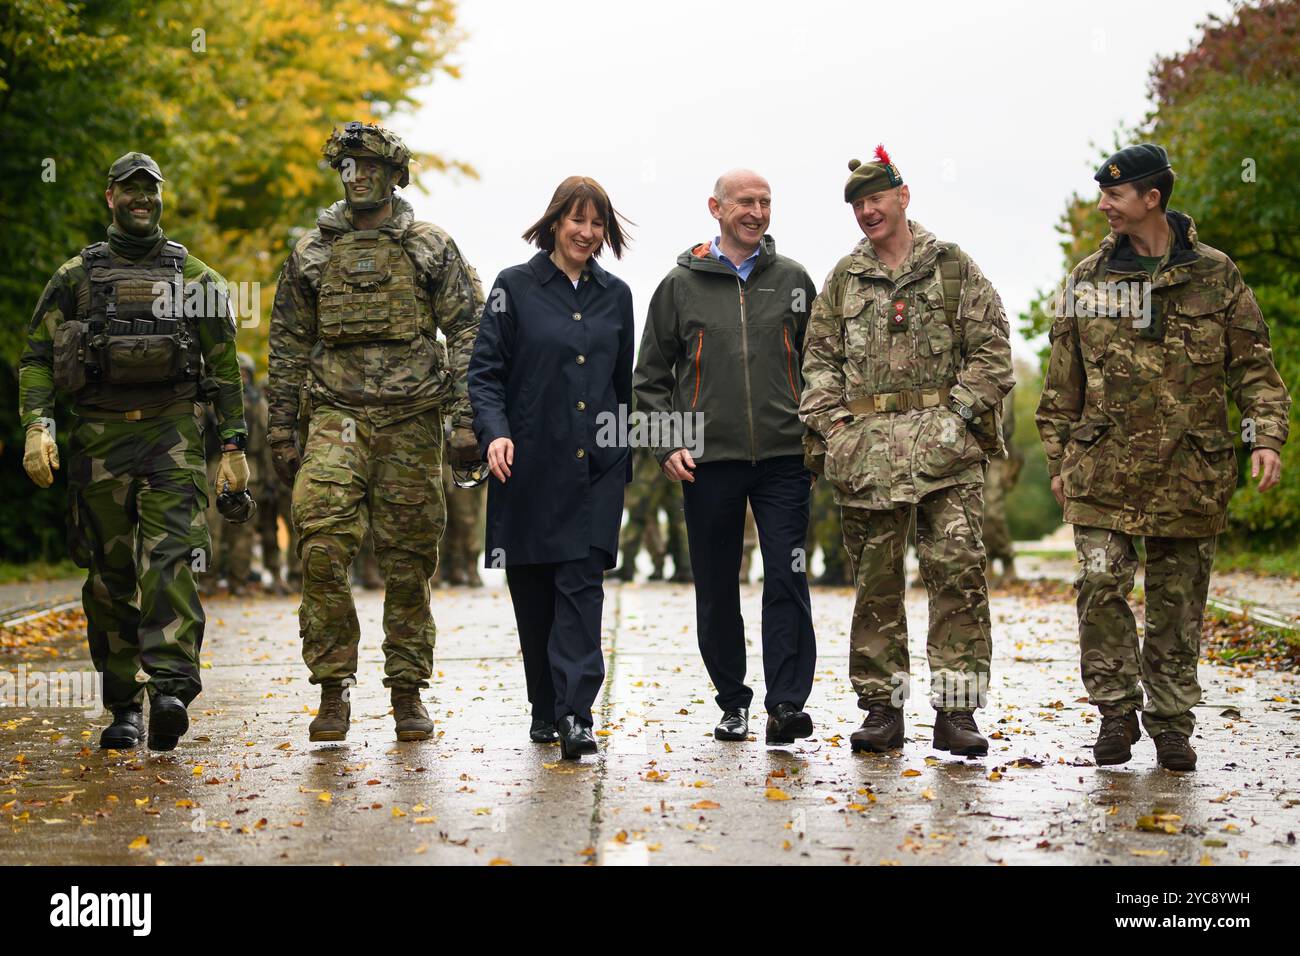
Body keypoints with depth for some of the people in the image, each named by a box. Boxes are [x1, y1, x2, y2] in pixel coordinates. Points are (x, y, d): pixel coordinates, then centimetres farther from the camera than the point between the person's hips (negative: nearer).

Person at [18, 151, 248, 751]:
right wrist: (37, 425, -8)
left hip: (172, 434, -2)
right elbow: (36, 357, 8)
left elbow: (224, 366, 12)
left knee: (170, 560, -18)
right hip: (100, 437, 2)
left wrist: (234, 444, 6)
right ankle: (124, 707, 13)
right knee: (110, 577, 5)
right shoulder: (75, 276, 10)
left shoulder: (194, 277, 9)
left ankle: (171, 690, -27)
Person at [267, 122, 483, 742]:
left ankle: (408, 695, 12)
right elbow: (287, 349, 13)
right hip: (336, 417, 1)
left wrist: (467, 418, -6)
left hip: (412, 420, 0)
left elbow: (467, 335, 3)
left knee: (408, 562, 2)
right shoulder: (310, 255, 11)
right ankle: (333, 690, -7)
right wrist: (282, 433, 8)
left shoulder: (432, 249, 7)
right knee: (323, 550, -16)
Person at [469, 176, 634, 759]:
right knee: (532, 589, 5)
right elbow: (485, 370, -2)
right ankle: (545, 709, 20)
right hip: (530, 465, -1)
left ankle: (575, 714, -15)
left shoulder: (616, 295, 12)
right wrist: (494, 432, -19)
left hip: (596, 467, 1)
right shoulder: (515, 287, 2)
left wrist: (626, 459, 17)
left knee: (582, 583, -10)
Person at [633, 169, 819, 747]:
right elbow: (651, 377, 10)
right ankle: (733, 702, 19)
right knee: (717, 590, 6)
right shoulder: (681, 285, 7)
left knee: (787, 580, -10)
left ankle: (787, 704, -9)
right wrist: (667, 445, -2)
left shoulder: (793, 280, 9)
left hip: (784, 460, 0)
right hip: (709, 460, 0)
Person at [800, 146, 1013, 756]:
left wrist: (958, 414, -8)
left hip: (944, 444, -3)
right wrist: (830, 421, 2)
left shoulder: (954, 268, 6)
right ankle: (882, 707, 11)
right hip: (865, 448, 3)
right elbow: (820, 357, 16)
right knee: (875, 578, 4)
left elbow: (992, 351, 2)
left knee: (956, 568, -10)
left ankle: (955, 710, -6)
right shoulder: (843, 278, 15)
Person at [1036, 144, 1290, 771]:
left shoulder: (1215, 276, 4)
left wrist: (1266, 436, -6)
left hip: (1190, 470, -1)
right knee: (1101, 585, -10)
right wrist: (1059, 459, 10)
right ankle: (1116, 712, 4)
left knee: (1178, 600, 5)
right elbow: (1063, 381, 12)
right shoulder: (1088, 280, 7)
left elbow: (1253, 365, 6)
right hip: (1104, 467, 1)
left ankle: (1171, 723, 17)